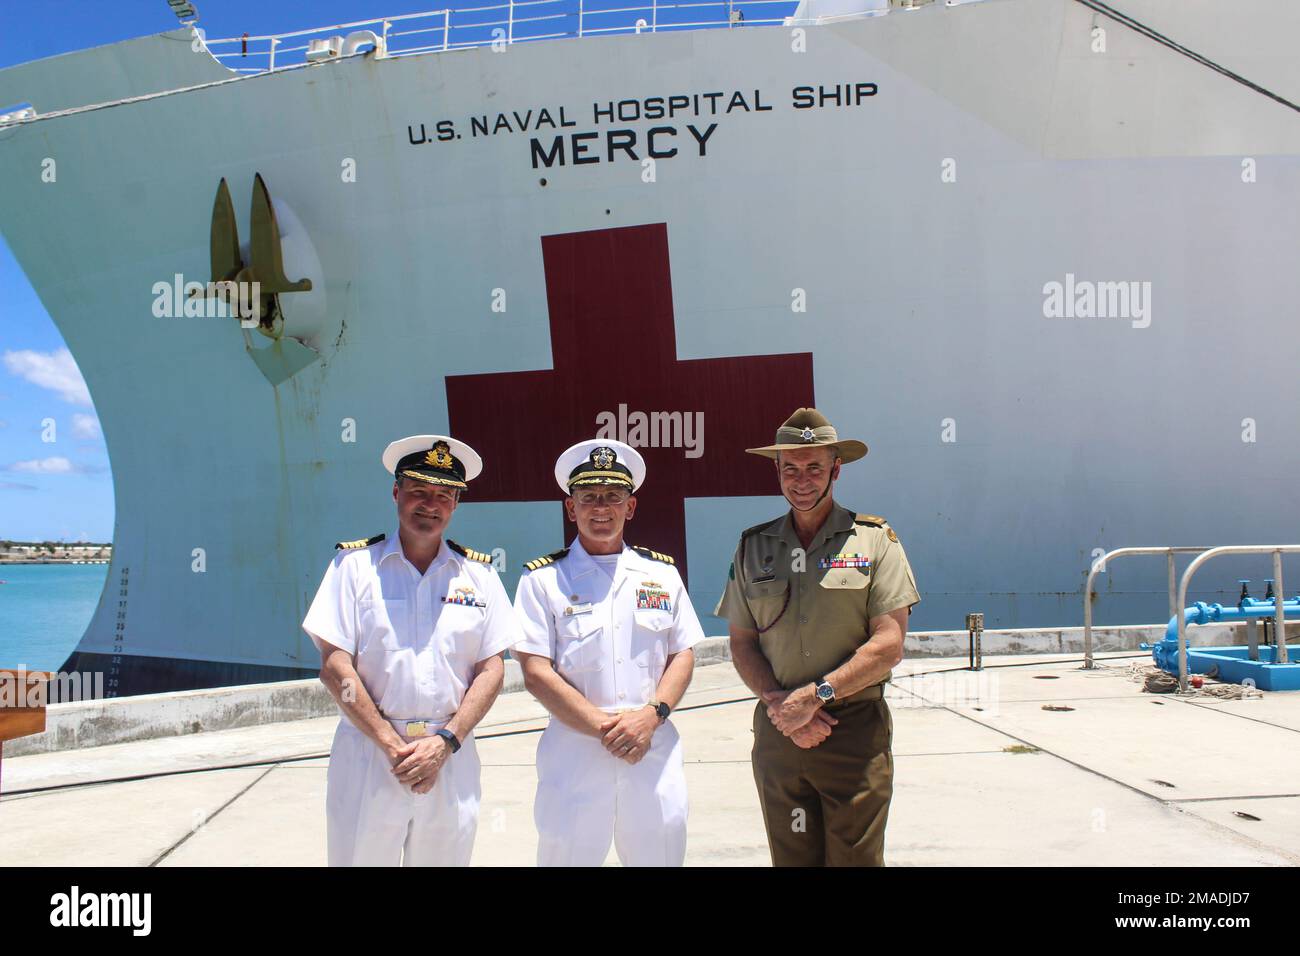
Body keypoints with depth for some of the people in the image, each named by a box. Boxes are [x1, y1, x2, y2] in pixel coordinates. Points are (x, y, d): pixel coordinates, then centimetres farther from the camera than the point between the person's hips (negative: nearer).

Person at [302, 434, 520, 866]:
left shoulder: (478, 573, 7)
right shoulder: (355, 563, 0)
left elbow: (491, 669, 3)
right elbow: (335, 667, -5)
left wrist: (445, 742, -9)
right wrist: (392, 745, -11)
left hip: (451, 759, 2)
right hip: (368, 754, -2)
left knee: (445, 856, 9)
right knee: (360, 854, 3)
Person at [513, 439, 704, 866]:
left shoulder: (661, 572, 10)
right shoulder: (543, 578, 0)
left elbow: (683, 655, 8)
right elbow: (536, 672, -7)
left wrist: (651, 715, -10)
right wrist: (603, 727, -14)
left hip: (655, 750, 3)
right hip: (574, 753, -2)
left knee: (661, 852, 10)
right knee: (566, 851, 6)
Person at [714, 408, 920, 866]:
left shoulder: (875, 540, 0)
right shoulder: (753, 546, 9)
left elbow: (888, 645, -7)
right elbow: (741, 643, 8)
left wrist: (815, 695, -14)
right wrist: (777, 703, -8)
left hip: (856, 730, -2)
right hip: (776, 732, 3)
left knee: (856, 857, 2)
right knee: (790, 857, 11)